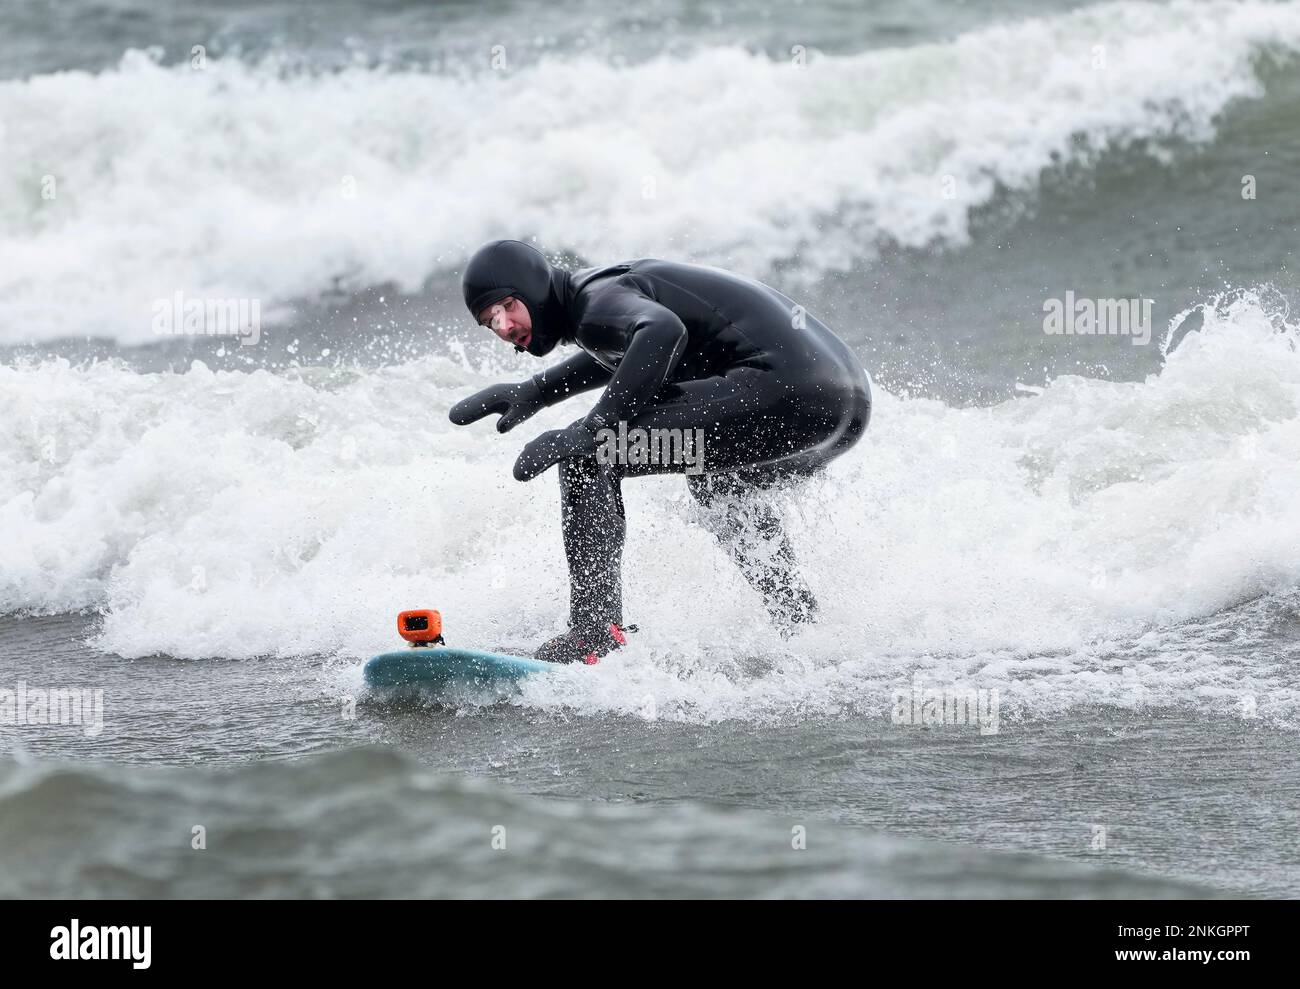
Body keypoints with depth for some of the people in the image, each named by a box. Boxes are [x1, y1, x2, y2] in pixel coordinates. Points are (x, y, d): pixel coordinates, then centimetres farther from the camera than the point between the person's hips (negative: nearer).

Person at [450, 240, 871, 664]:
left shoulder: (595, 300, -5)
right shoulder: (604, 284, 25)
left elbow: (662, 331, -28)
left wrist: (591, 430, -30)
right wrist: (532, 393, 40)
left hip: (785, 389, -10)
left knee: (586, 457, -11)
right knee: (715, 472, 42)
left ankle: (594, 632, -16)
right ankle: (798, 618, 38)